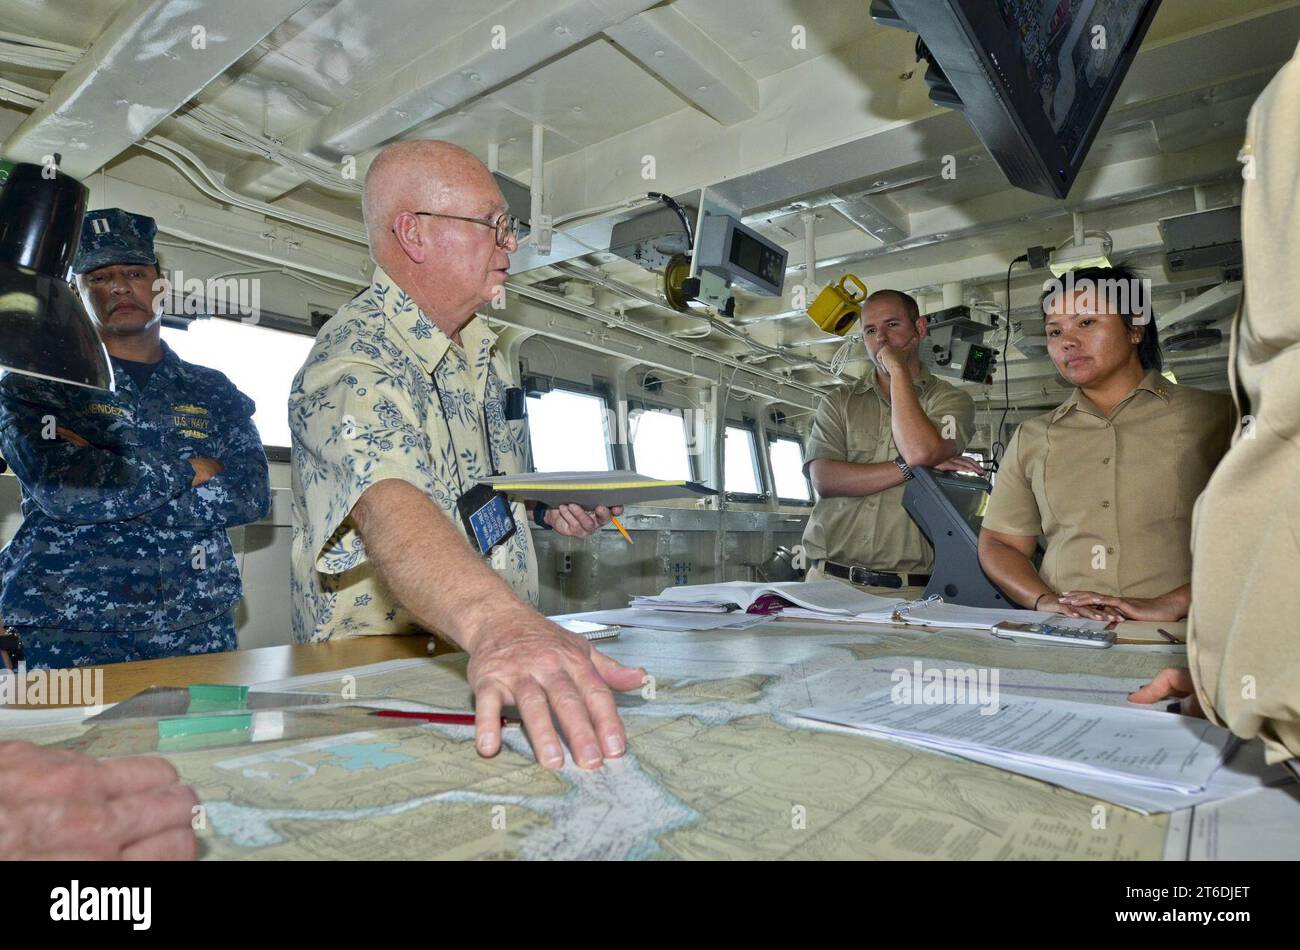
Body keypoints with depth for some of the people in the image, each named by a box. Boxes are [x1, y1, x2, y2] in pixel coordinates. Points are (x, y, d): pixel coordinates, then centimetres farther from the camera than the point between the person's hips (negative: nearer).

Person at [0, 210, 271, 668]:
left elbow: (254, 494, -4)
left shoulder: (213, 391, 12)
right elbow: (59, 487, -13)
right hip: (66, 629, -1)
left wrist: (109, 491, -9)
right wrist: (189, 471, -6)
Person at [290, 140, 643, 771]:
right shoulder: (352, 361, -17)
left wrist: (549, 506, 2)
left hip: (487, 649, 6)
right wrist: (496, 622, -52)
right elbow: (390, 505, -36)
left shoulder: (482, 353, 9)